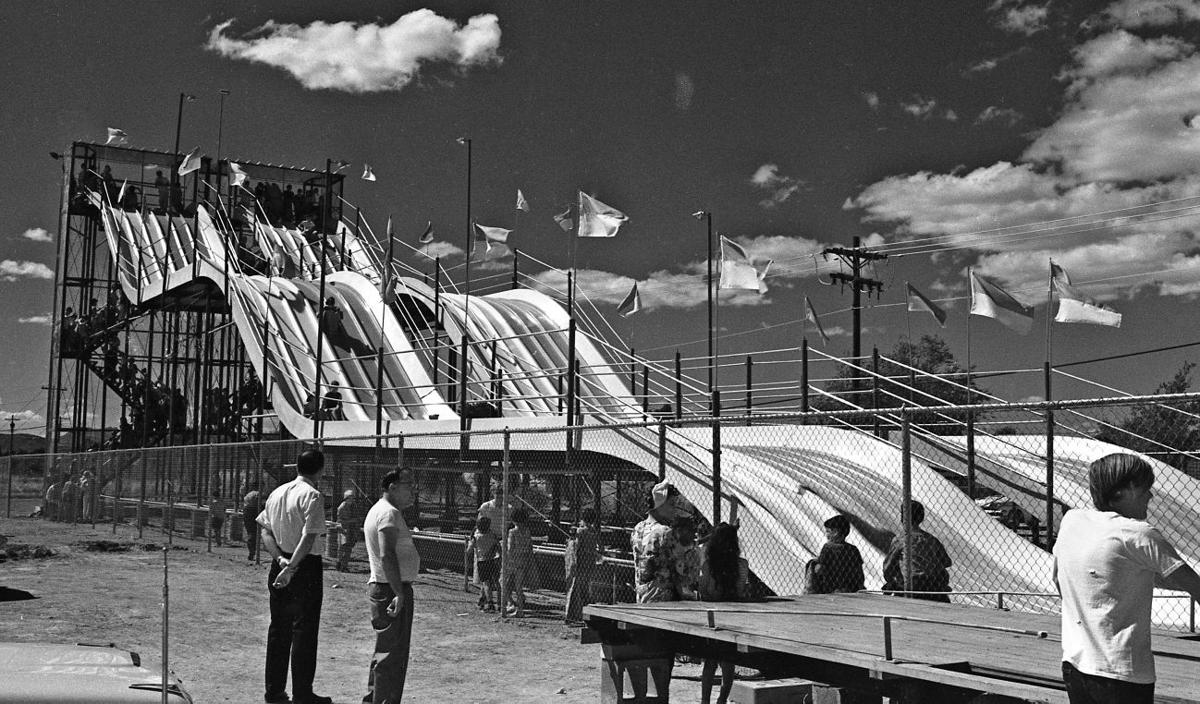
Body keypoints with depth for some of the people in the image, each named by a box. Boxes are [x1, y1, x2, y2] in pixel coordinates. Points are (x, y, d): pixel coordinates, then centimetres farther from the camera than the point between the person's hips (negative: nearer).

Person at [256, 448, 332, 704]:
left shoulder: (276, 493, 10)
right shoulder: (312, 496, -12)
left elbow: (265, 532, 6)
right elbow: (309, 537, -22)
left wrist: (280, 559, -4)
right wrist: (292, 567, -24)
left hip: (279, 566, 7)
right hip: (306, 567, -7)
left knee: (278, 629, 13)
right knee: (304, 630, 0)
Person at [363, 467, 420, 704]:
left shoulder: (378, 510, 17)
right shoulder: (389, 513, -16)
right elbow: (387, 555, -27)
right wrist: (399, 593, -28)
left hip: (380, 587, 11)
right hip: (392, 589, -11)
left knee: (385, 649, 19)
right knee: (392, 651, -7)